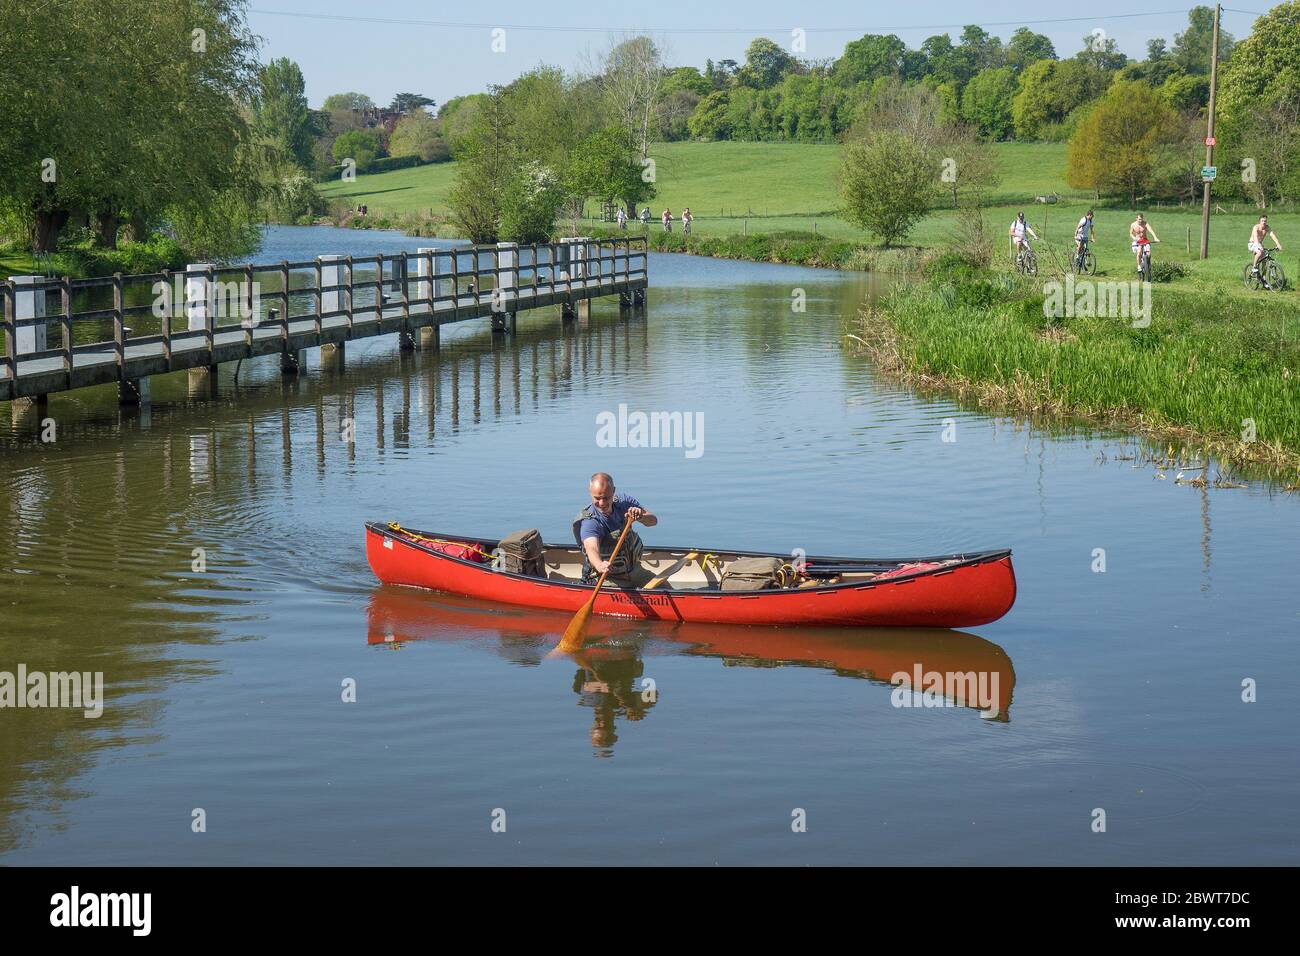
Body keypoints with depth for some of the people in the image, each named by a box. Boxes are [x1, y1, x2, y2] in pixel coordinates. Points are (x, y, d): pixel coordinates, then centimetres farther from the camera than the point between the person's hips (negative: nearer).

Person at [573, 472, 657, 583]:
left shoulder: (624, 501, -7)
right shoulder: (589, 522, -25)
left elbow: (653, 520, -8)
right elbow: (592, 548, -42)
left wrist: (640, 516, -32)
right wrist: (600, 566, -66)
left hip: (634, 571, 5)